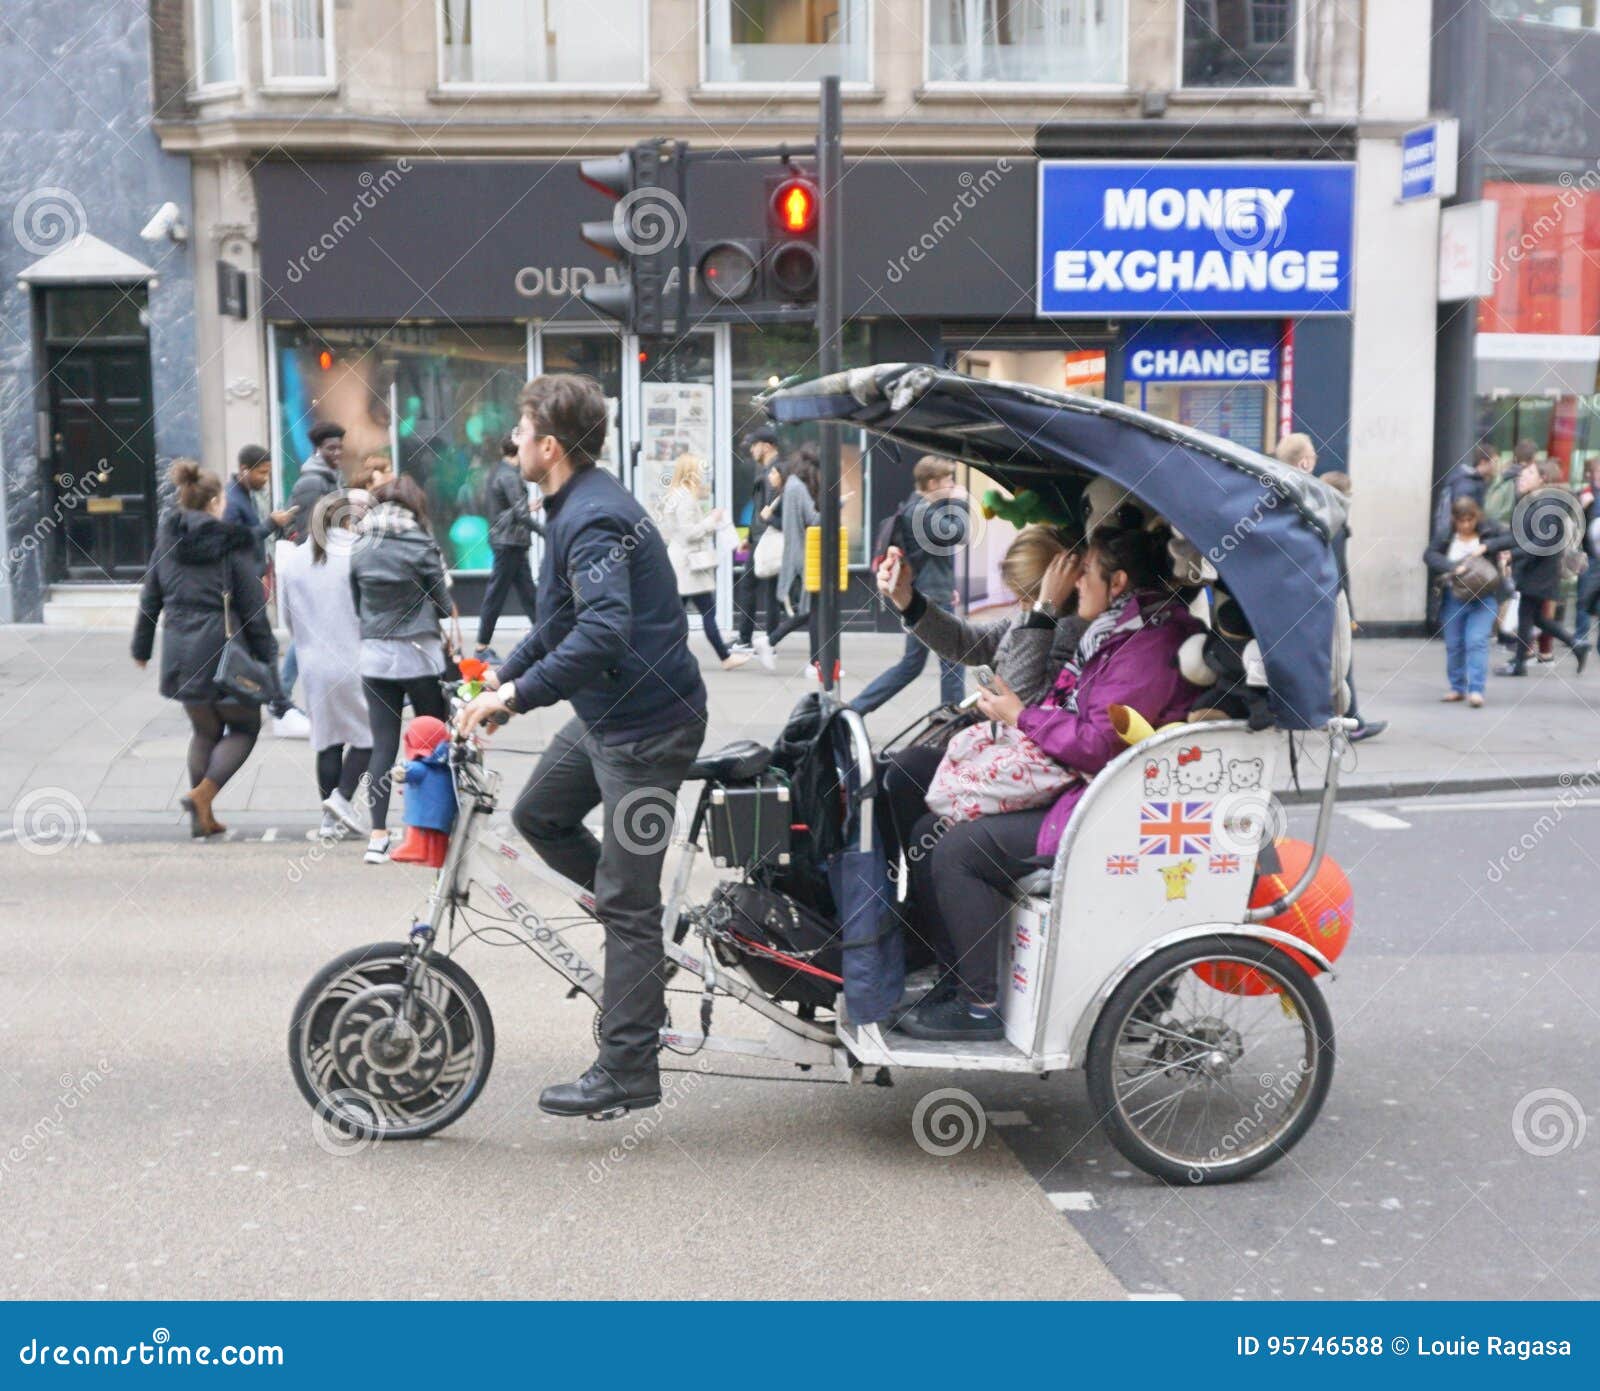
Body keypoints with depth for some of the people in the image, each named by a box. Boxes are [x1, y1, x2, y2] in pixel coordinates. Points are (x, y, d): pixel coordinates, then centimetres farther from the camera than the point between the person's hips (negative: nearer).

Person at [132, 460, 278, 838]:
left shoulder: (166, 542, 7)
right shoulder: (231, 545, -8)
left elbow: (150, 600, 12)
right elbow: (254, 608, -7)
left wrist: (142, 648, 22)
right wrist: (267, 658, -1)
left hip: (179, 650, 5)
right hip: (223, 649, -5)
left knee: (204, 730, 19)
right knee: (245, 726, 11)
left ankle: (202, 816, 16)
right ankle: (203, 793, -8)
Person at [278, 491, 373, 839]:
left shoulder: (292, 561, 4)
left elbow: (286, 616, 10)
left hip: (314, 664, 5)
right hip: (355, 662, -5)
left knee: (327, 738, 12)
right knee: (367, 733, 9)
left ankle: (330, 818, 15)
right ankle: (343, 797, -5)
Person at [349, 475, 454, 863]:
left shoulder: (360, 550, 4)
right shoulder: (421, 547, -8)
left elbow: (356, 603, 10)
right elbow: (443, 604, -4)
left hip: (375, 657, 4)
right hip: (419, 655, -4)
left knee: (383, 747, 5)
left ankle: (378, 835, 2)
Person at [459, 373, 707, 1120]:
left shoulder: (595, 519, -21)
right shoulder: (576, 506, 12)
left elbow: (603, 633, -35)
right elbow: (561, 620, 22)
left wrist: (515, 695, -31)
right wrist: (501, 675, 17)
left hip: (646, 722, -10)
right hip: (608, 711, 10)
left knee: (626, 903, -4)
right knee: (538, 813, 20)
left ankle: (627, 1070, 6)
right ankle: (640, 931, 30)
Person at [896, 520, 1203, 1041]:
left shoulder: (1151, 647, -18)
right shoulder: (1118, 631, 16)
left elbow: (1100, 745, -24)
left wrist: (1020, 716, -11)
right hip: (1072, 786, 11)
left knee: (957, 851, -19)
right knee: (931, 834, 5)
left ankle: (979, 1006, -9)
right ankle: (955, 979, 11)